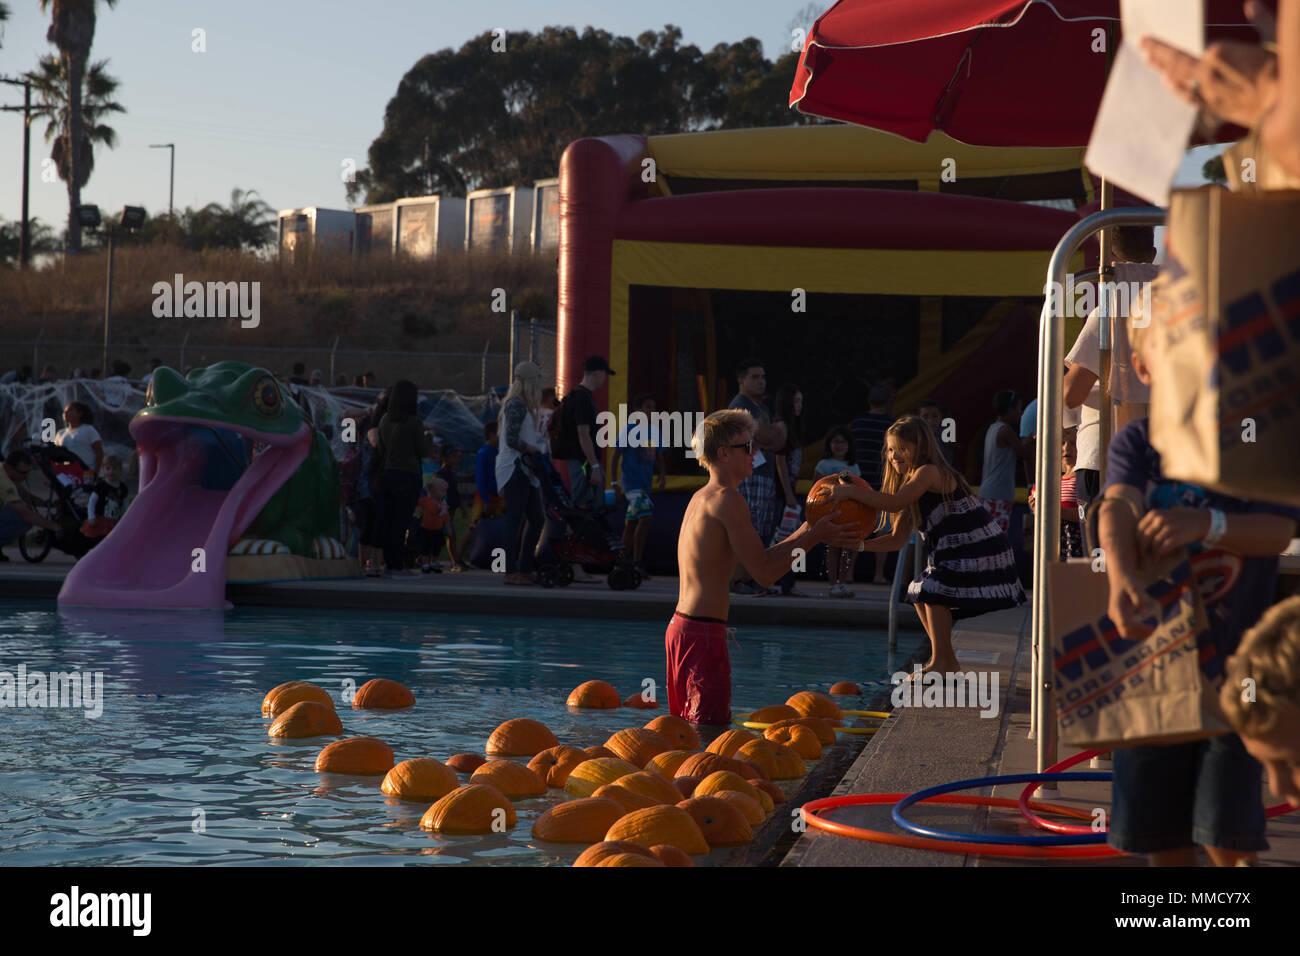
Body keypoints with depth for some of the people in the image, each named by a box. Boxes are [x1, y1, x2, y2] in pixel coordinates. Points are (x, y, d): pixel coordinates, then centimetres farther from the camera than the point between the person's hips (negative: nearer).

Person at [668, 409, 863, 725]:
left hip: (681, 626, 10)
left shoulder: (702, 497, 17)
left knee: (689, 726, 17)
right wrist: (814, 537, -6)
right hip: (703, 632, -10)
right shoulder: (727, 499, -13)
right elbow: (764, 573, -14)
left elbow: (754, 560, 21)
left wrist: (804, 533, 21)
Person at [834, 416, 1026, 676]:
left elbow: (895, 503, -33)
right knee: (919, 594, 12)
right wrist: (859, 545, -2)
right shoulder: (912, 483, 13)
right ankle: (949, 663, 22)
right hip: (955, 553, 10)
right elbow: (898, 539, 10)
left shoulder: (930, 472, -17)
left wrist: (851, 491, -31)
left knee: (932, 590, -18)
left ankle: (940, 662, -10)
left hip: (980, 551, -10)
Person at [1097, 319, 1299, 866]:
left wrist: (1206, 524, -34)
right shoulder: (1137, 441, 3)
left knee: (1228, 832, -9)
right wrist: (1121, 581, -39)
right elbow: (1118, 507, -17)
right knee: (1161, 831, 10)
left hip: (1234, 661, -3)